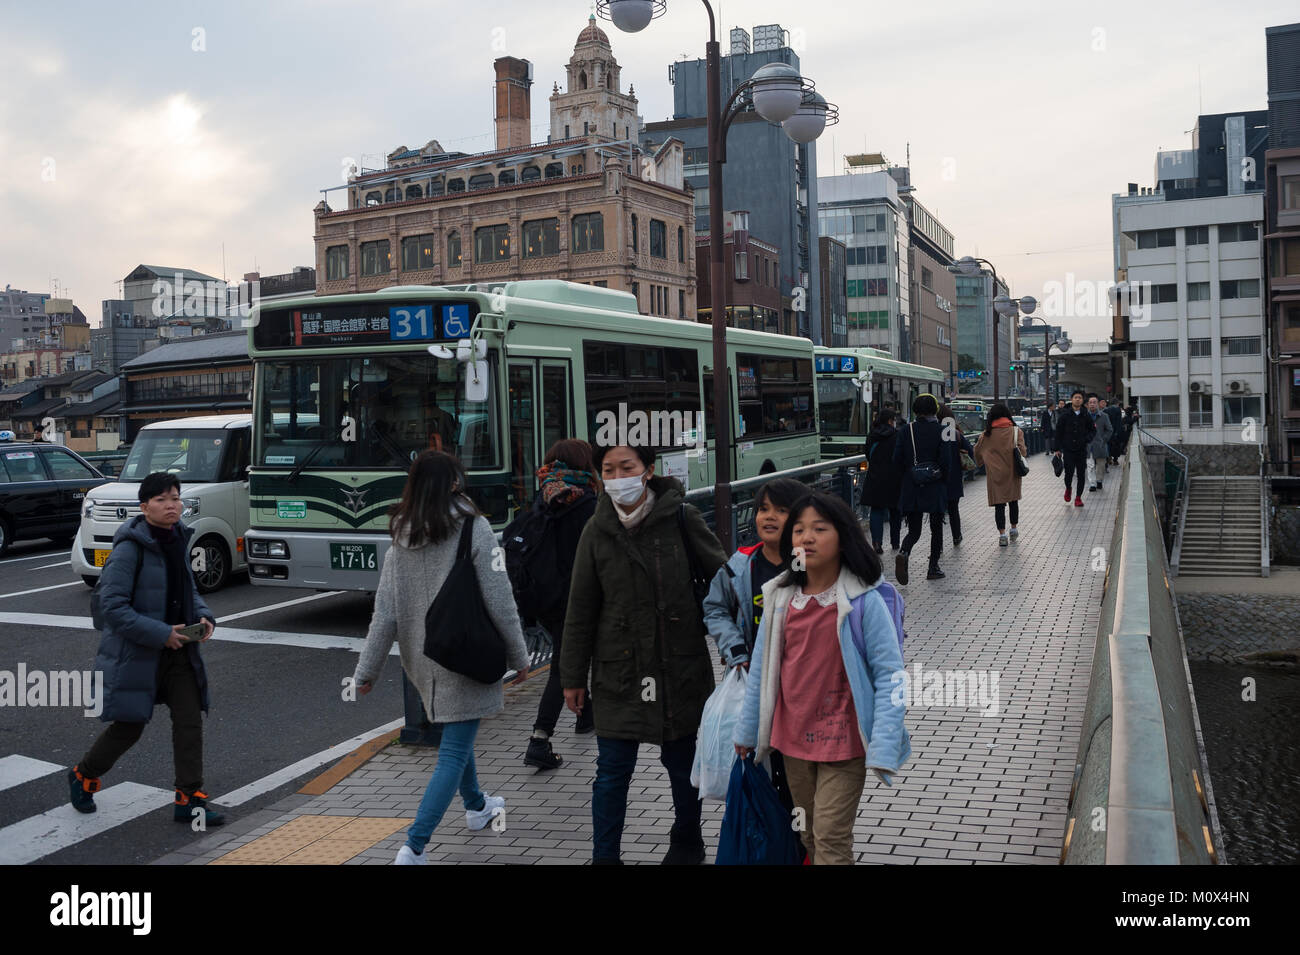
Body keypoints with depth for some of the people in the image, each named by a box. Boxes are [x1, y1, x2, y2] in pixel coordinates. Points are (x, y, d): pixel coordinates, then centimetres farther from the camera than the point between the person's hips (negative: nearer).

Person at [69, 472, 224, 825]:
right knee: (129, 726, 8)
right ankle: (83, 776, 37)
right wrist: (159, 634, -23)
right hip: (135, 654, -6)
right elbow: (112, 606, -19)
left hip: (177, 650, 6)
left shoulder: (179, 539, 4)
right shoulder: (129, 548, -18)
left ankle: (189, 799, 10)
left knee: (190, 720, 1)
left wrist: (204, 617, -1)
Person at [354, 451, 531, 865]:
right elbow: (499, 601, -13)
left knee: (456, 734, 27)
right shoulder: (473, 528, -13)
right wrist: (519, 655, -1)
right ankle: (414, 846, -8)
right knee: (453, 753, -1)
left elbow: (385, 611, 1)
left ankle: (476, 805, 46)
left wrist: (366, 669, 7)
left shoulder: (401, 540, 1)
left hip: (422, 659, 6)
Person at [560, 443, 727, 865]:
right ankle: (605, 856, 18)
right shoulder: (598, 530, -1)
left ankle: (686, 844, 38)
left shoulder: (681, 518, -8)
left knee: (681, 762, 15)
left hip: (679, 667, -1)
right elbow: (581, 610, 4)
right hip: (618, 670, 1)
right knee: (612, 770, 4)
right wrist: (573, 677, 6)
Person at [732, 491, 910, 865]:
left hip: (844, 742, -4)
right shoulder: (780, 598, -1)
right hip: (793, 737, 5)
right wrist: (748, 729, 13)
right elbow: (763, 667, 7)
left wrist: (883, 747, -19)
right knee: (810, 833, 18)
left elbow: (889, 674, -14)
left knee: (831, 838, -1)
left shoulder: (863, 601, -14)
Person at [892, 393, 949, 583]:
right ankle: (933, 568, 15)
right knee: (936, 528, 13)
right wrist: (944, 483, 3)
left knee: (913, 530, 9)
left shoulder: (905, 431, 0)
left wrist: (905, 481, 11)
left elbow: (897, 460, 0)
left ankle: (903, 553, -21)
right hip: (935, 489, -2)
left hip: (911, 489, 2)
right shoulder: (940, 431, -7)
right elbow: (945, 461, -10)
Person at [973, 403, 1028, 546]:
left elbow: (977, 452, 6)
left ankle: (1002, 534, -6)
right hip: (1012, 472, 1)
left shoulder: (987, 434, -2)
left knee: (999, 504, 0)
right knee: (1013, 501, 18)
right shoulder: (1015, 431, -4)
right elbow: (1022, 450, -12)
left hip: (995, 474, -1)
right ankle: (1014, 529, 31)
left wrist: (984, 462, 24)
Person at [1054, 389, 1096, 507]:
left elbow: (1093, 430, 14)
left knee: (1081, 474, 3)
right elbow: (1058, 433, 1)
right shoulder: (1064, 415, -1)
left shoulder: (1086, 415, 4)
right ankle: (1068, 489, 27)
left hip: (1081, 450, 2)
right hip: (1068, 449, -2)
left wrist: (1088, 439, -8)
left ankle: (1078, 497, 13)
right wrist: (1057, 449, -1)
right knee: (1069, 473, -5)